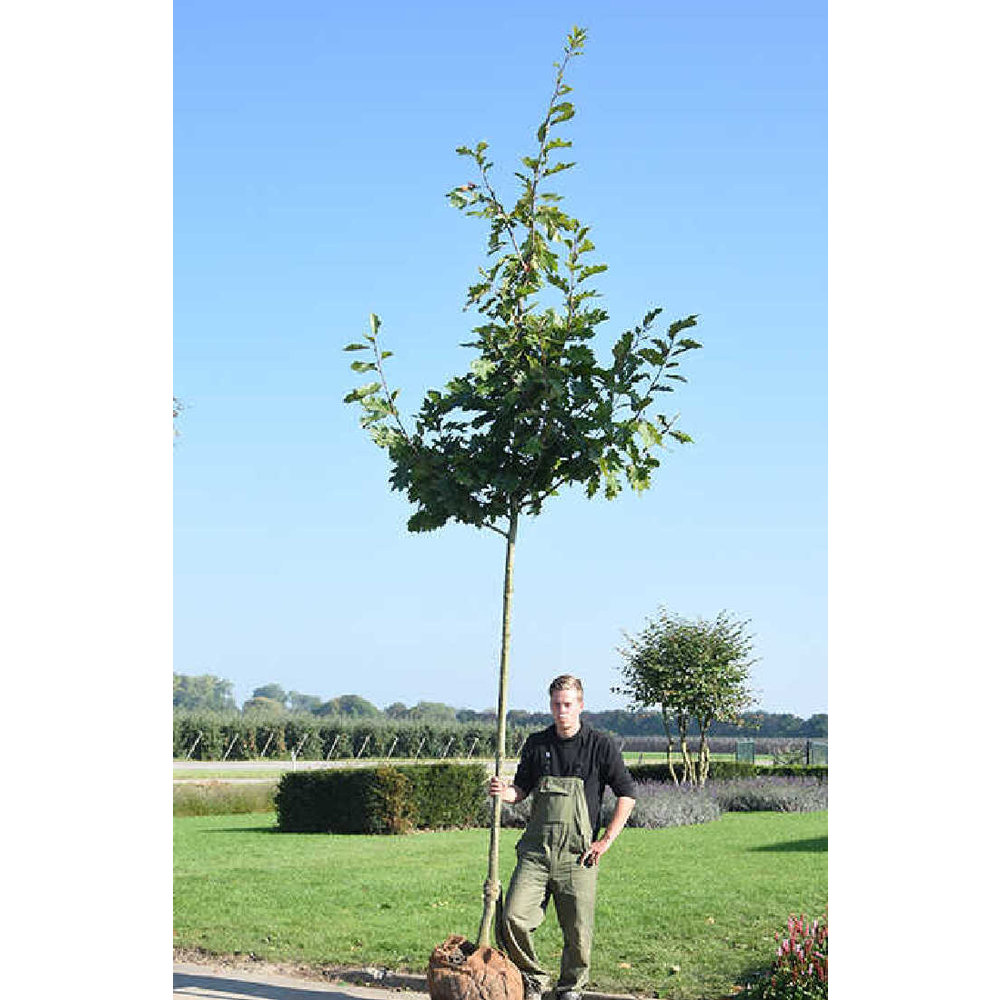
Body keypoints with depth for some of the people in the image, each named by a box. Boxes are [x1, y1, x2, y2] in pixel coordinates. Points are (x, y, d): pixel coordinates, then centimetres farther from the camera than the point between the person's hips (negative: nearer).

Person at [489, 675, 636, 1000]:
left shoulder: (601, 746, 1)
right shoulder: (536, 744, 10)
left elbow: (627, 795, 4)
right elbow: (522, 789, 19)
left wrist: (605, 841, -3)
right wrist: (505, 792, -5)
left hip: (577, 854, -2)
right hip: (536, 851, 2)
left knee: (578, 933, 1)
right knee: (512, 919, -13)